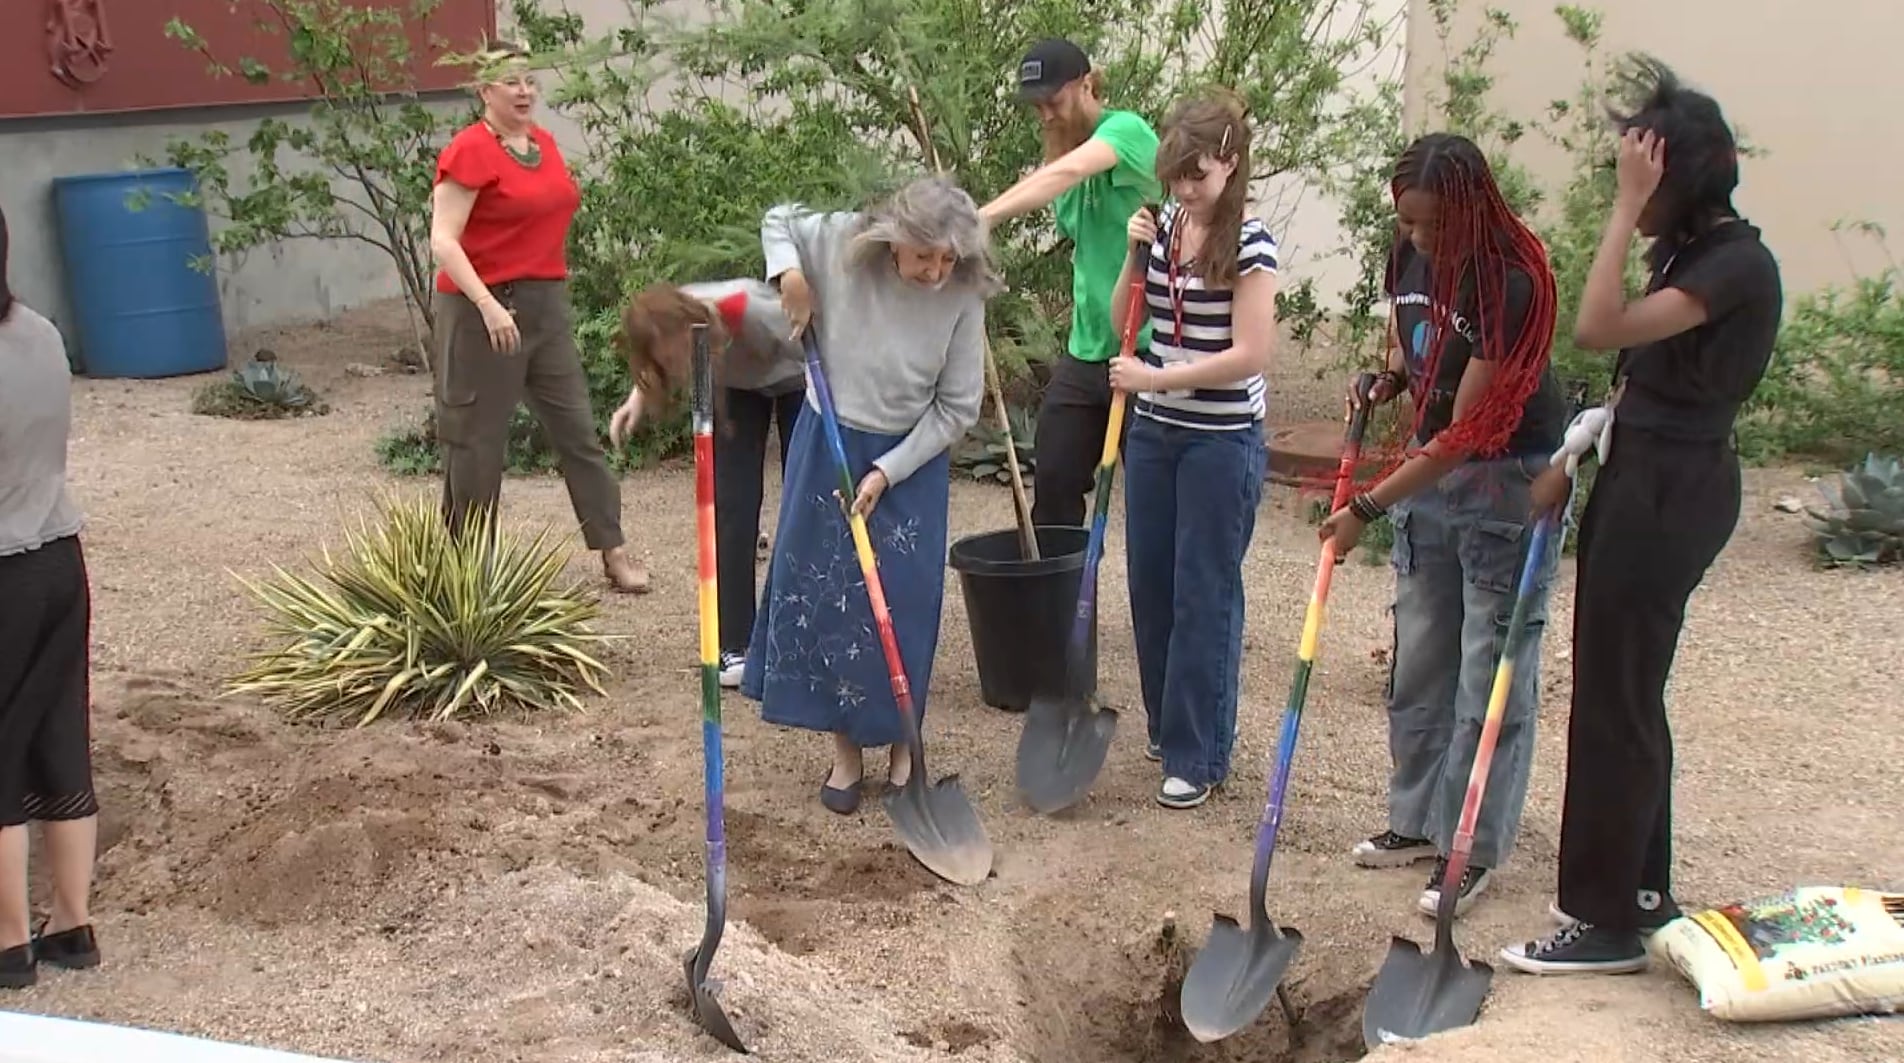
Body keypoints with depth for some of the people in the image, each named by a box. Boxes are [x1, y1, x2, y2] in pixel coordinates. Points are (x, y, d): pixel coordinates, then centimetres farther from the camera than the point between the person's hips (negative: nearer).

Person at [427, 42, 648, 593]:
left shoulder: (544, 142, 10)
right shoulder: (469, 151, -13)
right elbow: (443, 241, -19)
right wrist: (488, 305, -28)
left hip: (547, 302, 8)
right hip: (484, 309, -7)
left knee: (578, 427, 8)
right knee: (477, 439, 3)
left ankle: (614, 551, 14)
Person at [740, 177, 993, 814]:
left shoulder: (963, 296, -19)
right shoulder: (839, 243, -17)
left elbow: (958, 407, -12)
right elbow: (778, 221, 6)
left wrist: (888, 472, -15)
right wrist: (789, 274, -13)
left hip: (912, 457, -1)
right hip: (827, 444, 2)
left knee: (904, 608, 0)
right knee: (820, 593, 4)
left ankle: (902, 749, 19)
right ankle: (845, 749, 18)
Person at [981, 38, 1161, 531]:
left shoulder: (1125, 130, -13)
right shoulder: (1065, 151, 10)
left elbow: (1068, 173, -34)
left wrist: (983, 217, -45)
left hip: (1144, 349, -7)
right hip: (1085, 349, 7)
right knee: (1053, 484, 7)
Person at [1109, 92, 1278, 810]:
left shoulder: (1249, 245, -13)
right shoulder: (1164, 227, 6)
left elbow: (1251, 354, -20)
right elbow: (1123, 322, 9)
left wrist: (1154, 378, -20)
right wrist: (1135, 256, -6)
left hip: (1221, 440, -7)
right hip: (1153, 430, 7)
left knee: (1204, 596, -1)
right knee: (1150, 584, 13)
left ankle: (1198, 757, 8)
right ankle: (1168, 723, 30)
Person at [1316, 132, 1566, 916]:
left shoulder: (1510, 285, -26)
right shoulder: (1411, 256, -4)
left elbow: (1467, 431, -25)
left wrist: (1367, 509, -23)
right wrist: (1385, 383, -4)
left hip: (1508, 480, -7)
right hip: (1430, 468, 7)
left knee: (1492, 670, 0)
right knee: (1419, 657, 13)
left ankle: (1473, 849, 9)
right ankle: (1419, 819, 26)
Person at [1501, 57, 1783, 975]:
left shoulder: (1738, 263, -18)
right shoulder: (1689, 252, 11)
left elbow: (1600, 329, -30)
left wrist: (1628, 206, -26)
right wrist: (1573, 463, 13)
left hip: (1669, 493, -10)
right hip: (1640, 478, 10)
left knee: (1614, 699, -3)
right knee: (1624, 692, 16)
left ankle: (1607, 922, 7)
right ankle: (1642, 889, 29)